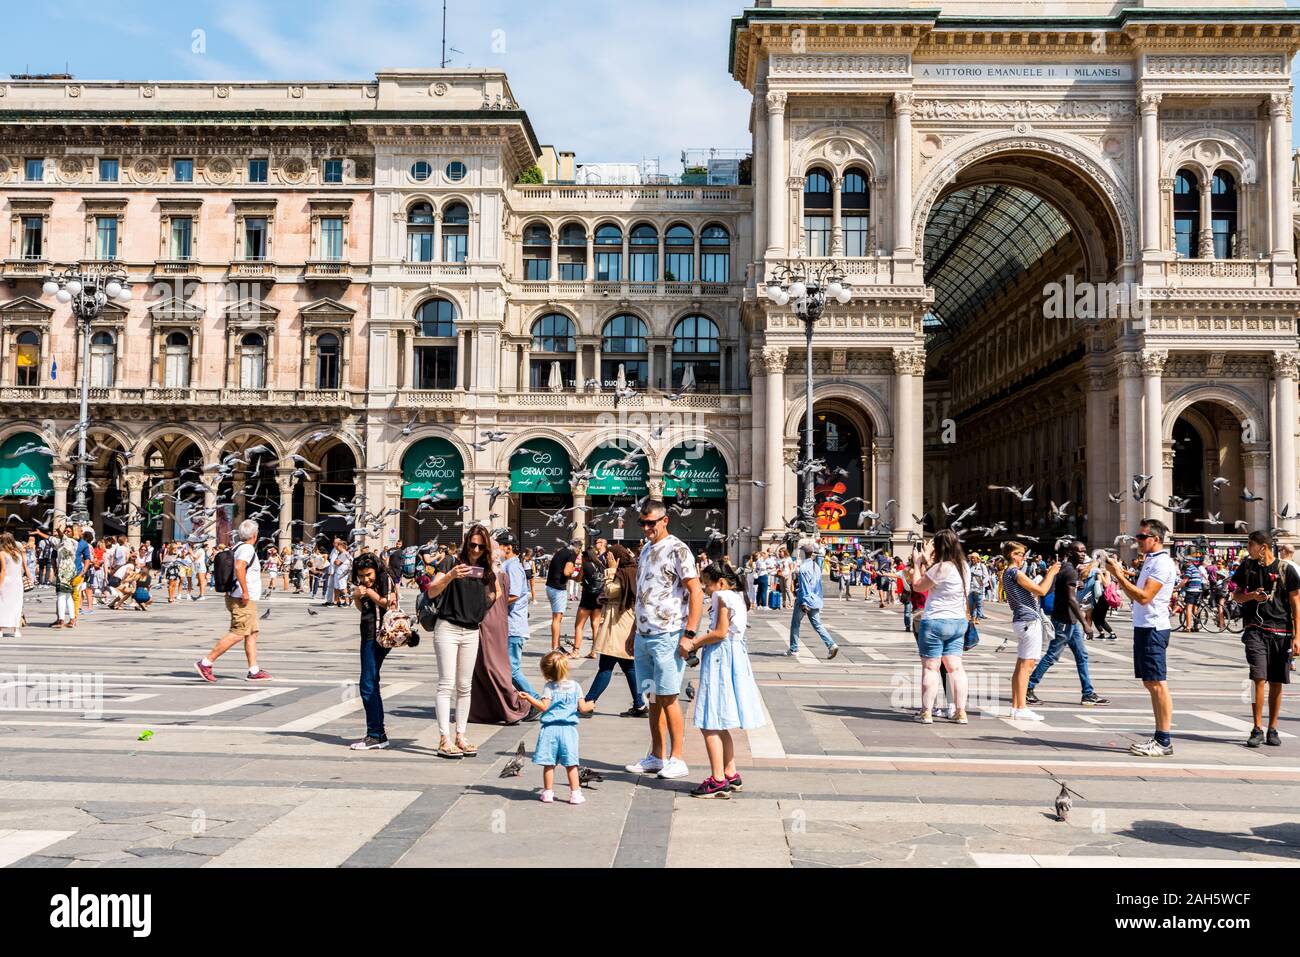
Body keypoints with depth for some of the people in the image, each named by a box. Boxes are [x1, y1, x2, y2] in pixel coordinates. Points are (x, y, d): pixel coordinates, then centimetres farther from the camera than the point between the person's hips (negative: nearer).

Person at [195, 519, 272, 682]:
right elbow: (239, 567, -30)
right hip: (244, 600, -10)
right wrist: (245, 592, -27)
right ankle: (205, 662, -8)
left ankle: (254, 671, 9)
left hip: (243, 599, 10)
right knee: (237, 634, -10)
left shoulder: (238, 547, 16)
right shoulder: (248, 548, -14)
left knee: (252, 634, 9)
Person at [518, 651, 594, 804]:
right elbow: (582, 709, 1)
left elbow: (543, 707, -12)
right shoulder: (575, 686, 3)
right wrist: (590, 705, 21)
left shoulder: (549, 687, -4)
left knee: (549, 763, 7)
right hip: (569, 729, 2)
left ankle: (548, 793, 13)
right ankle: (575, 793, 10)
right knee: (571, 764, 8)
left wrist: (528, 697, -7)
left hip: (550, 729, -1)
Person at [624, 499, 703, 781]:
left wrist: (689, 634, -20)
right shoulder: (646, 549, 15)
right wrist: (634, 632, 22)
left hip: (667, 636, -8)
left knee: (667, 697, -4)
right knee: (653, 697, 12)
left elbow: (696, 593, -15)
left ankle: (677, 759, 5)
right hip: (644, 636, 8)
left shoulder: (677, 550, -10)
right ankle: (656, 757, 20)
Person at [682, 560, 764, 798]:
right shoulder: (737, 597, 17)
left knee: (709, 724, -8)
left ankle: (718, 781, -8)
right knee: (719, 724, 18)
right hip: (731, 658, 11)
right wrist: (695, 644, 9)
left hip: (721, 660, -11)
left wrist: (693, 643, -8)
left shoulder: (723, 596, -11)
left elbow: (720, 632, -18)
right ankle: (731, 775, 22)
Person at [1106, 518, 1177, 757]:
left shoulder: (1162, 563, -13)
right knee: (1150, 683, 12)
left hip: (1153, 628, -10)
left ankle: (1164, 742, -5)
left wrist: (1119, 575, -18)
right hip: (1144, 627, 10)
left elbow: (1144, 597, -21)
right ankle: (1160, 737, 17)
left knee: (1158, 684, -8)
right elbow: (1135, 596, 20)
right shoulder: (1149, 561, 18)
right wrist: (1119, 574, 10)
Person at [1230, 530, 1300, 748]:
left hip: (1281, 632, -1)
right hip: (1255, 630, 1)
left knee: (1276, 683, 6)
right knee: (1259, 679, -9)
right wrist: (1251, 596, -8)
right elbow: (1237, 595, 16)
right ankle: (1257, 730, -4)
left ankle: (1272, 730, 17)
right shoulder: (1247, 566, 5)